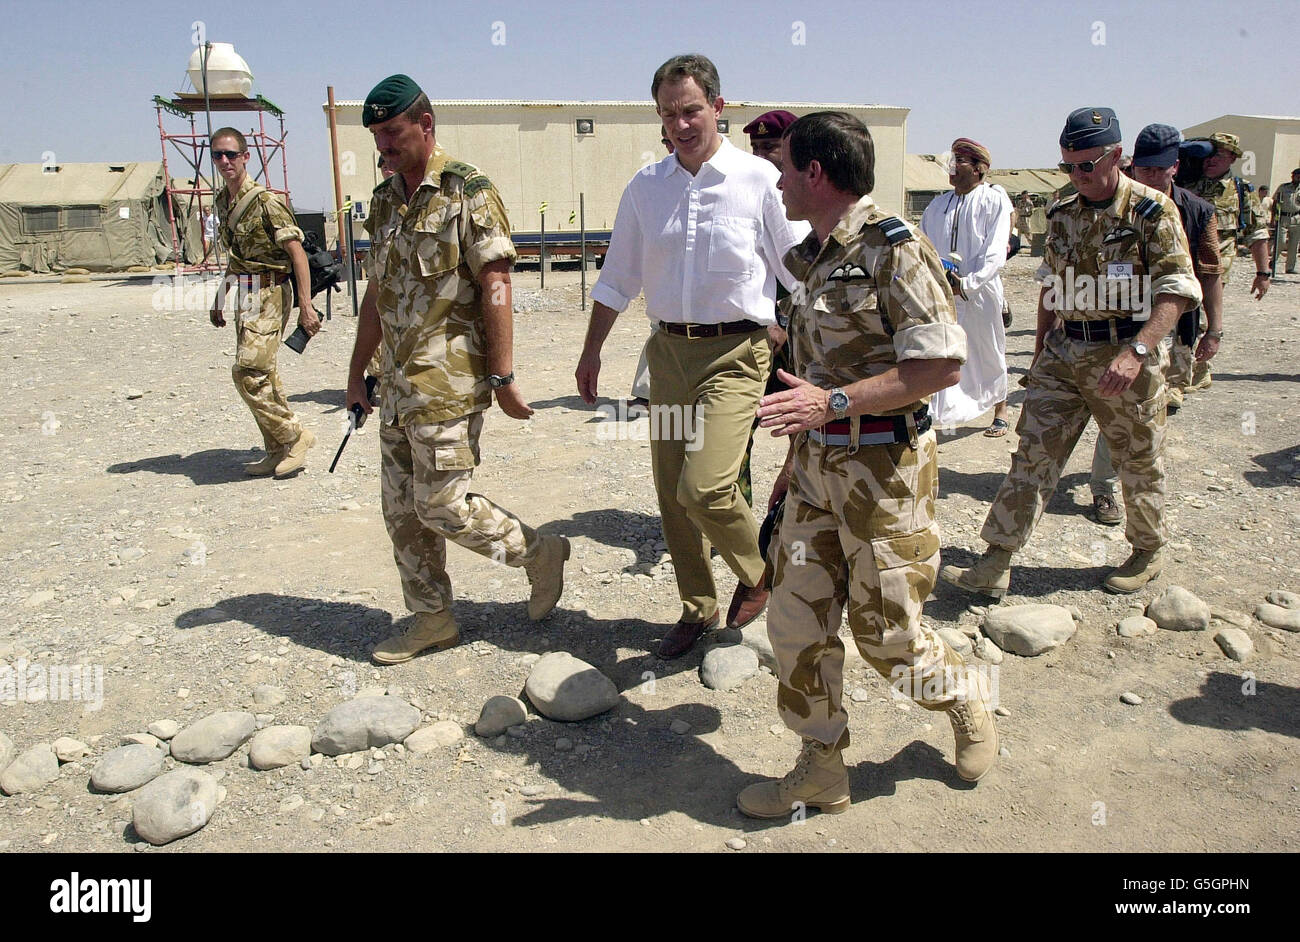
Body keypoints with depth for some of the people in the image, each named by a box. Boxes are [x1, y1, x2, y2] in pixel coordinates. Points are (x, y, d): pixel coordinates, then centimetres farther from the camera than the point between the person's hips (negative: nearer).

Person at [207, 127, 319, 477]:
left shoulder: (266, 202, -13)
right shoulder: (223, 201, 13)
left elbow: (297, 252, -15)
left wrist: (305, 306, -21)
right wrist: (220, 299, 25)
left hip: (268, 295, -9)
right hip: (246, 298, 9)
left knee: (248, 372, -15)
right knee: (261, 376, 10)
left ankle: (294, 437, 0)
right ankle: (278, 451, 18)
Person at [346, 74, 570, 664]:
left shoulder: (468, 192, -9)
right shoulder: (384, 201, 14)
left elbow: (495, 288, -14)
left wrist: (502, 377, -18)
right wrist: (357, 370, 20)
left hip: (450, 382, -8)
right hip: (399, 382, 8)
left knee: (440, 503, -7)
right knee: (402, 508, 10)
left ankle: (538, 553, 15)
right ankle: (431, 618, 24)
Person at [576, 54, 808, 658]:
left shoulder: (760, 181, -5)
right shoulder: (645, 188, 7)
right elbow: (618, 277, 16)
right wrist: (591, 352, 16)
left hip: (735, 353, -5)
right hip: (669, 349, 5)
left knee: (703, 488, -18)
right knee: (671, 493, 9)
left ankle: (757, 571, 14)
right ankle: (696, 608, 29)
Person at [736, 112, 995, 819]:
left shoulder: (894, 250, -14)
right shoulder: (813, 257, 13)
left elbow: (941, 365, -19)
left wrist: (834, 403, -25)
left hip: (883, 468, -8)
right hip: (818, 463, 8)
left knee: (885, 634, 4)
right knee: (796, 621, 6)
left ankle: (966, 702, 36)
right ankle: (821, 771, 23)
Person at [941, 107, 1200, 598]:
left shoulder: (1152, 210, -9)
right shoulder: (1063, 214, 8)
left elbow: (1177, 289, -17)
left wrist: (1136, 351, -30)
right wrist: (1041, 348, 17)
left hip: (1126, 358, -4)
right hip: (1064, 354, 5)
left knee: (1139, 461, 11)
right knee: (1033, 454, -1)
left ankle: (1148, 552, 35)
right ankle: (994, 566, 0)